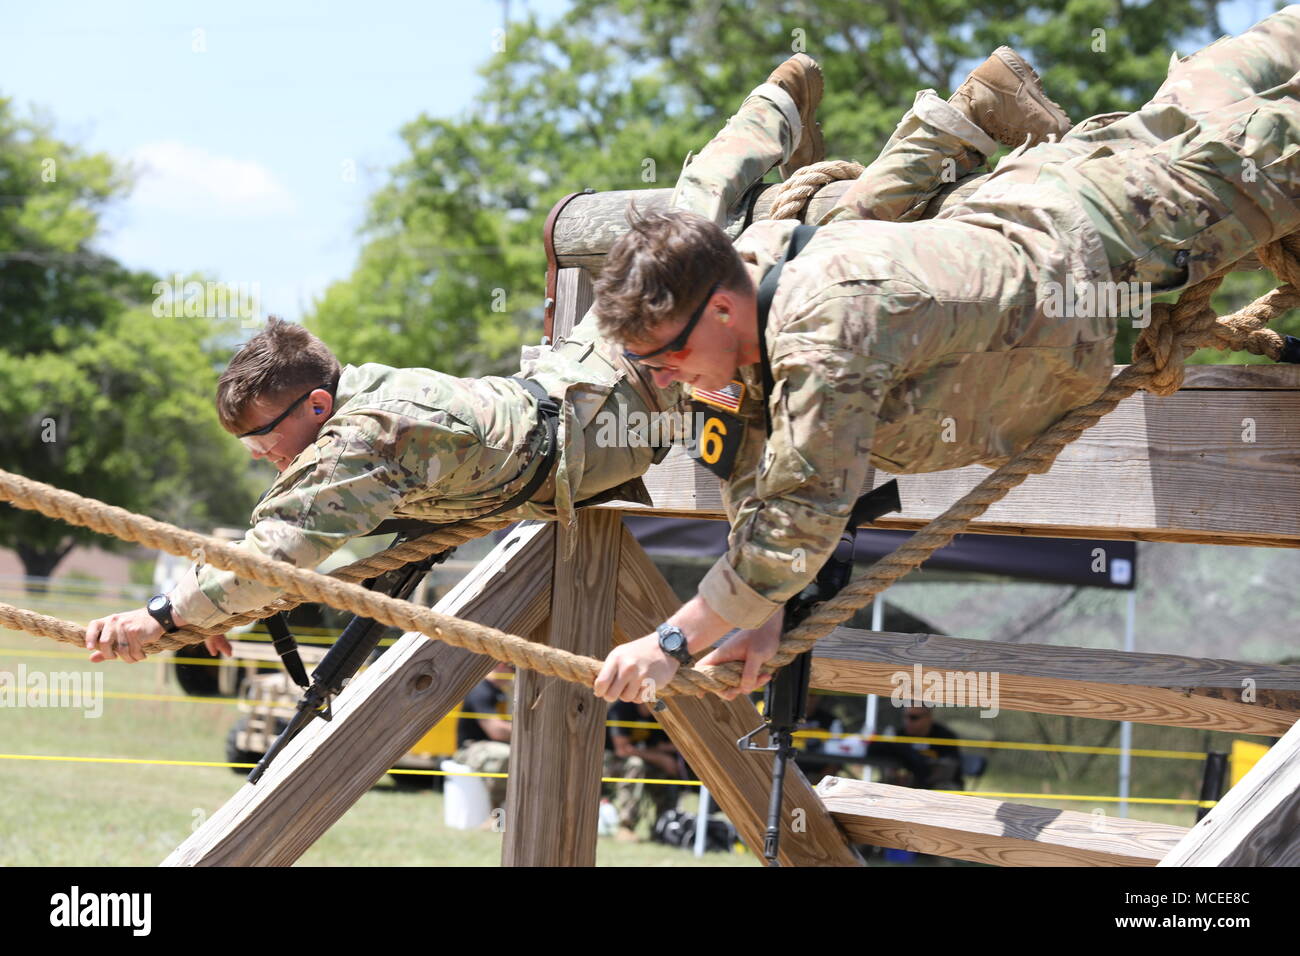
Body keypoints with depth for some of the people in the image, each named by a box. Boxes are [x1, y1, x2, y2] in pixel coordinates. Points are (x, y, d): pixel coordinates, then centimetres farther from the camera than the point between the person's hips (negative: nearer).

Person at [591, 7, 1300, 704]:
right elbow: (754, 473, -8)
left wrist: (676, 640, -41)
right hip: (1020, 204, 6)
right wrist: (764, 619, -17)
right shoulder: (753, 262, -19)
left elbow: (802, 516, -45)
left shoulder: (825, 326, -46)